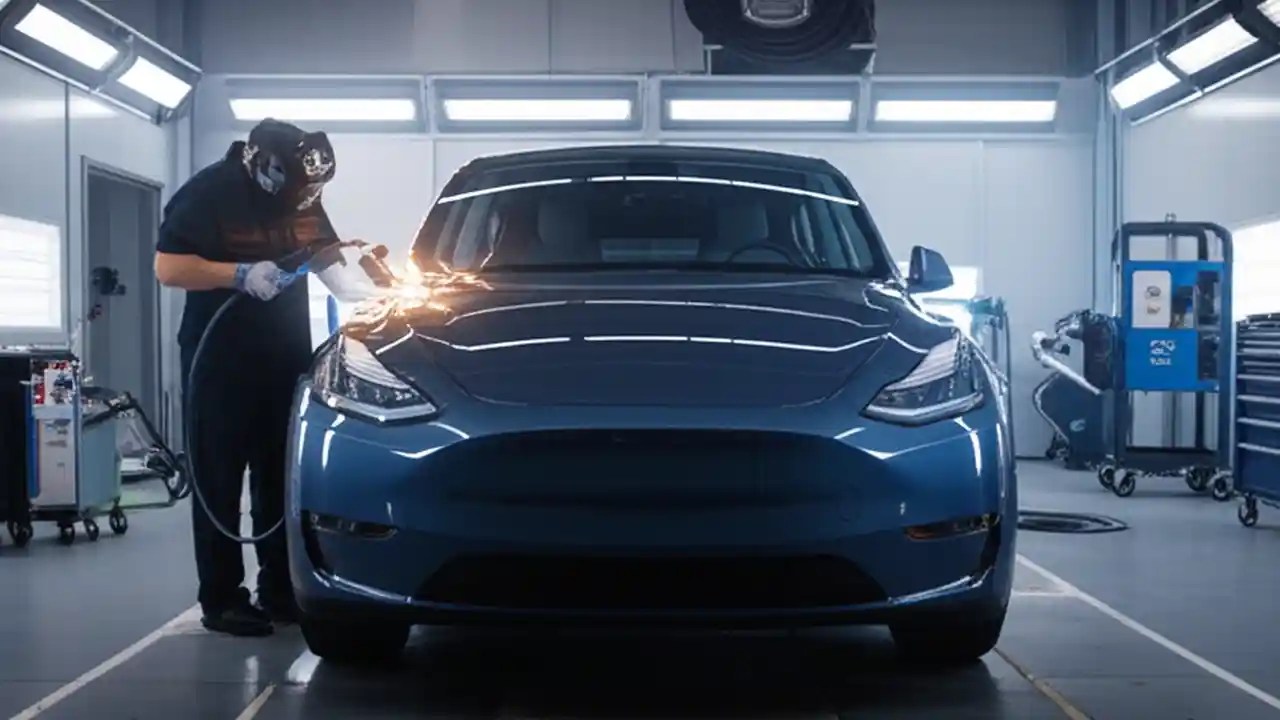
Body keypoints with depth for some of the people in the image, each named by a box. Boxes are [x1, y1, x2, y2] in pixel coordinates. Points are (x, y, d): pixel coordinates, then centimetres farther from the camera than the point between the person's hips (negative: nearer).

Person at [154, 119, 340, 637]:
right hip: (221, 361, -6)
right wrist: (241, 274, -25)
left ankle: (280, 589, 15)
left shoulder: (302, 197, 8)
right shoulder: (209, 192, -11)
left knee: (282, 477, 8)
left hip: (285, 358, 6)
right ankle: (221, 599, 1)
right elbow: (168, 266, -15)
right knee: (220, 480, -3)